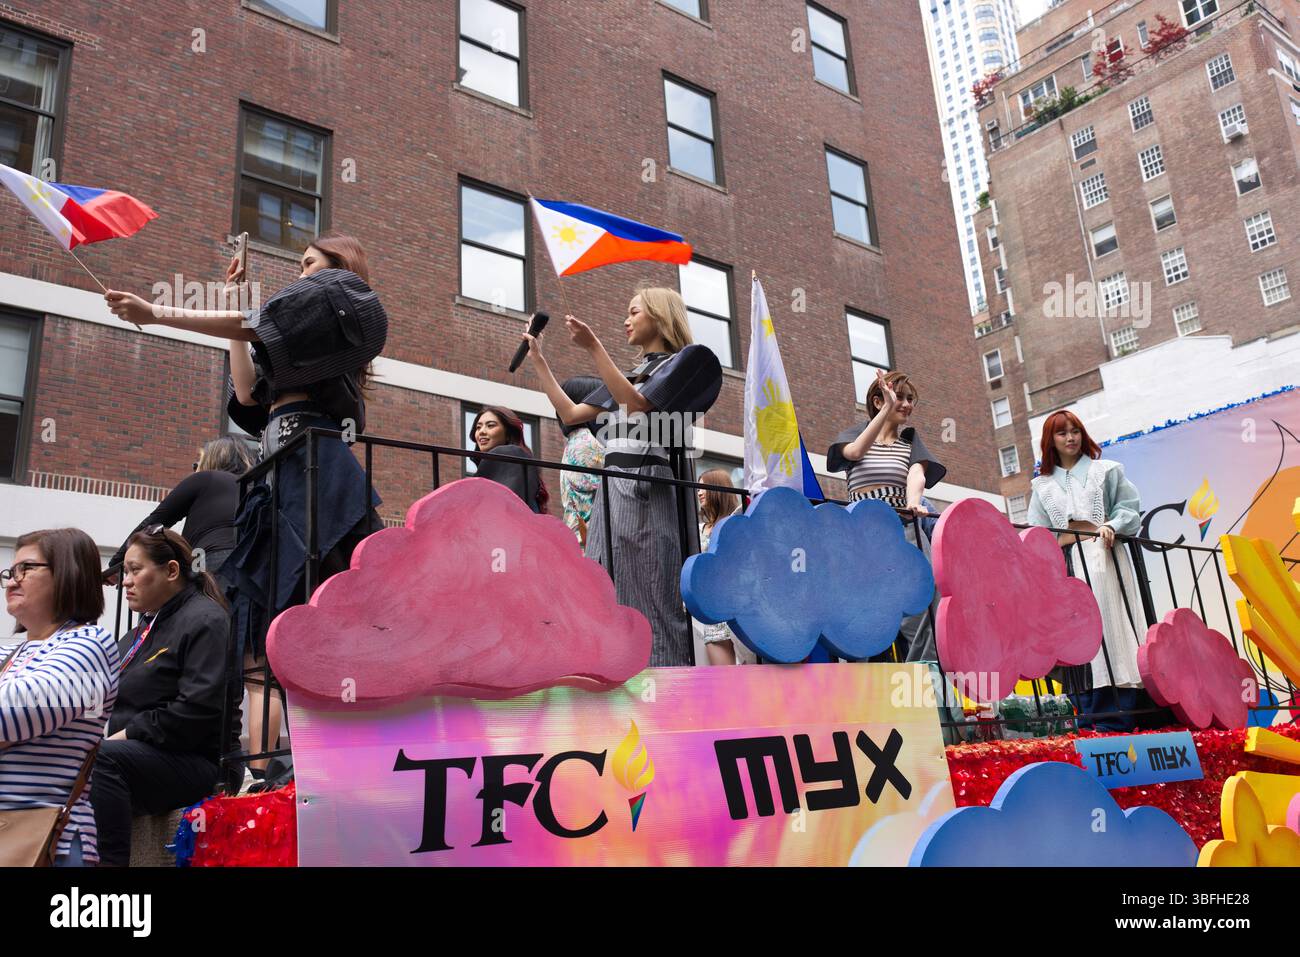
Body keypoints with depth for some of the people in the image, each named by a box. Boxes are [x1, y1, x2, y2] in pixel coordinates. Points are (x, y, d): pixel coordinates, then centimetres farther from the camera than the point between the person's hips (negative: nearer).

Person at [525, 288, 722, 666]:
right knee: (610, 607, 4)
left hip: (650, 492, -8)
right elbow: (569, 413, 24)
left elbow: (636, 405, -12)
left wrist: (594, 348, -14)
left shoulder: (685, 360, 3)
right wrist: (538, 360, 23)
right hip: (612, 493, 8)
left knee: (653, 603, -9)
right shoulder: (628, 375, 25)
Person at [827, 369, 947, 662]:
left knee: (920, 617, -10)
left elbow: (917, 472, -4)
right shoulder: (854, 434, 14)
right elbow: (855, 452, -12)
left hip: (906, 531, 1)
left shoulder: (910, 438, 18)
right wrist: (888, 409, -19)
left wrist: (913, 501, -27)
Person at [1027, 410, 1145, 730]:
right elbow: (1038, 533, 14)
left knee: (1106, 627, -11)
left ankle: (1115, 718, -12)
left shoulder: (1105, 470, 14)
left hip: (1102, 556, -2)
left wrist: (1111, 525, -10)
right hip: (1065, 561, 2)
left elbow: (1130, 508, 9)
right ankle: (1090, 718, -5)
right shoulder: (1042, 484, 19)